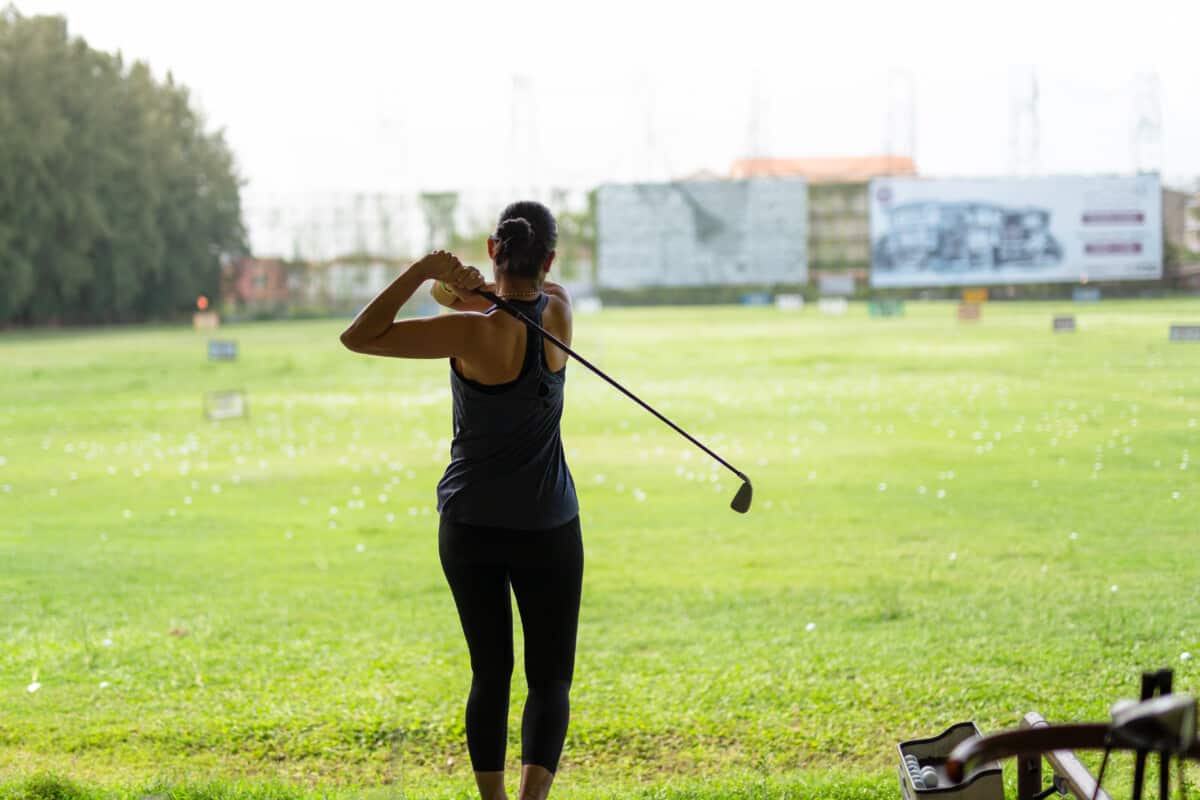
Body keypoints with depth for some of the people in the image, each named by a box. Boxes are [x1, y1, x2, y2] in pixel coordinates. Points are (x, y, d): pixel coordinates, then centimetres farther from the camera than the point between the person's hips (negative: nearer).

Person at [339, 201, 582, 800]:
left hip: (469, 526, -1)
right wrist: (463, 285, -12)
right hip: (547, 527, 1)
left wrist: (423, 272, -23)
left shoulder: (477, 332, -18)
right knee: (549, 679, 4)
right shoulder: (557, 311, -8)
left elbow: (357, 338, -17)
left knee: (490, 674, 13)